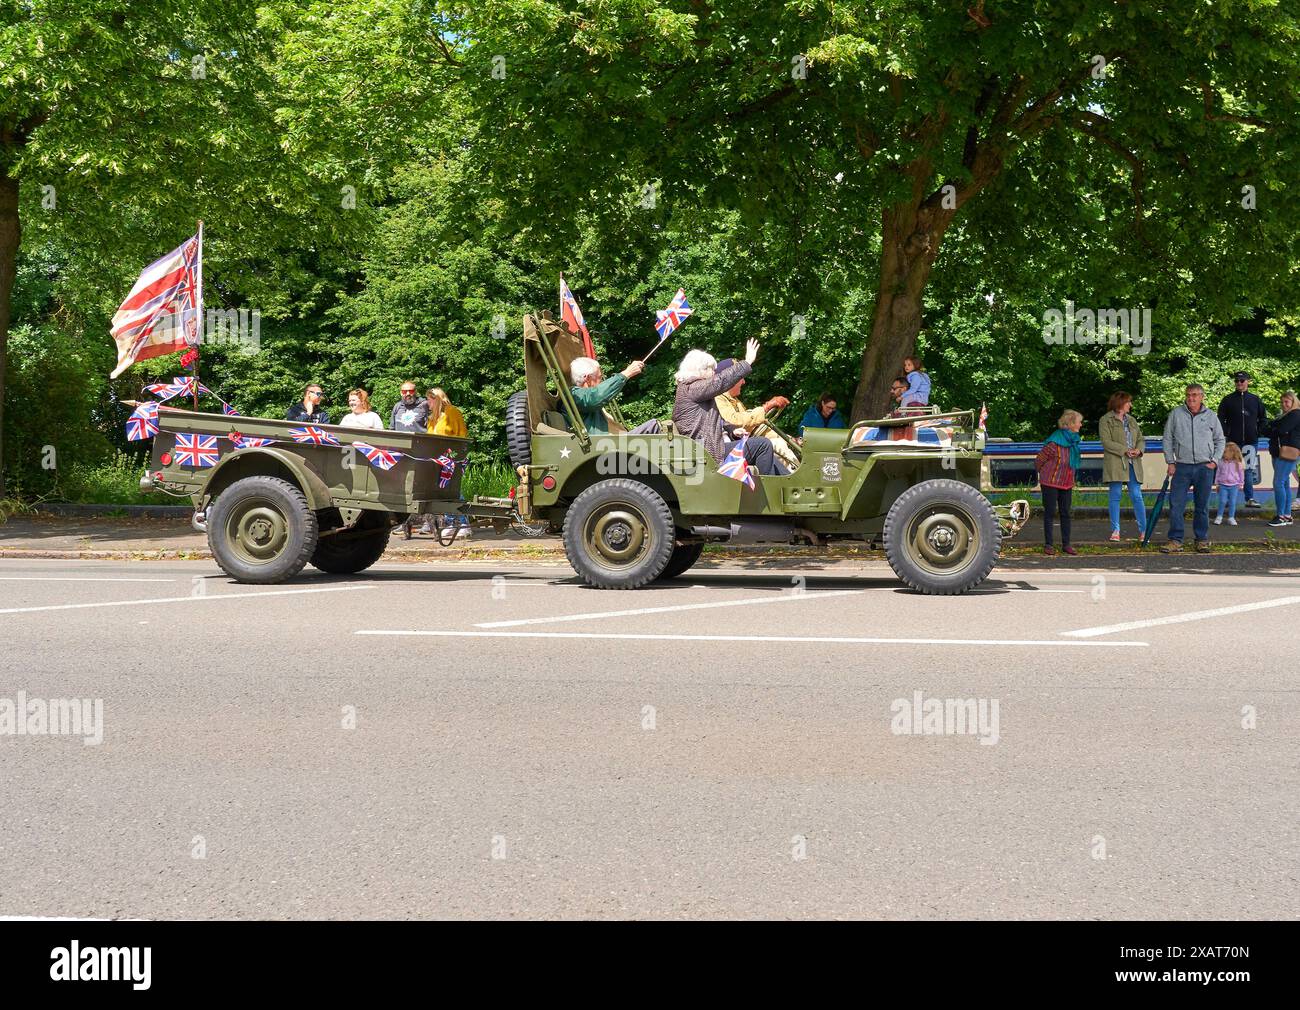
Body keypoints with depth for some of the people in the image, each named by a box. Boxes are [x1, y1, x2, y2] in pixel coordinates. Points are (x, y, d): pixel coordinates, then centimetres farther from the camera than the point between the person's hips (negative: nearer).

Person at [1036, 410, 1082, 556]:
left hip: (1066, 483, 7)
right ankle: (1048, 544, 6)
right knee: (1050, 513, 0)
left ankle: (1066, 544, 11)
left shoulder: (1075, 441, 3)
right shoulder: (1054, 443, -22)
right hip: (1051, 483, -7)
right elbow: (1039, 460, -9)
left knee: (1066, 513, 6)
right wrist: (1043, 474, 7)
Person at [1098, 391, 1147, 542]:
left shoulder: (1132, 420, 20)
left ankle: (1143, 531, 3)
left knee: (1136, 495, 0)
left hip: (1132, 463, 4)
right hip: (1115, 463, -4)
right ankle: (1115, 531, 1)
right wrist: (1125, 450, -16)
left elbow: (1140, 438, 19)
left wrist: (1138, 449, -4)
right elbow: (1106, 442, -9)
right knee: (1115, 496, -3)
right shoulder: (1106, 421, 1)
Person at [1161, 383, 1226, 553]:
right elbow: (1168, 439, 7)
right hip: (1182, 467, 0)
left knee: (1202, 506, 6)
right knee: (1175, 504, -7)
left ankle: (1202, 540, 14)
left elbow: (1220, 440, 14)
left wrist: (1214, 461, 2)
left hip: (1205, 467, 0)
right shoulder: (1176, 414, 3)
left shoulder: (1211, 416, 5)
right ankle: (1175, 540, -4)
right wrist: (1170, 462, 1)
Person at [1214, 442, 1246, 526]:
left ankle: (1231, 518, 12)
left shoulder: (1238, 463, -2)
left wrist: (1240, 484, 8)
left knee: (1232, 502, 3)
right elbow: (1218, 473, 8)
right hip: (1223, 485, 1)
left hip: (1234, 486, -1)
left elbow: (1241, 474, 7)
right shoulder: (1221, 462, 1)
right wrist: (1217, 483, 7)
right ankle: (1219, 517, 7)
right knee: (1222, 501, -4)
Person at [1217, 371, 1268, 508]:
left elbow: (1263, 419, 17)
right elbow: (1220, 419, 6)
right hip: (1233, 441, -2)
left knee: (1249, 470, 2)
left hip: (1251, 441, 2)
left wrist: (1258, 433, 5)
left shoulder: (1255, 400, 10)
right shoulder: (1228, 400, 4)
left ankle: (1250, 499, 4)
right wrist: (1226, 433, -5)